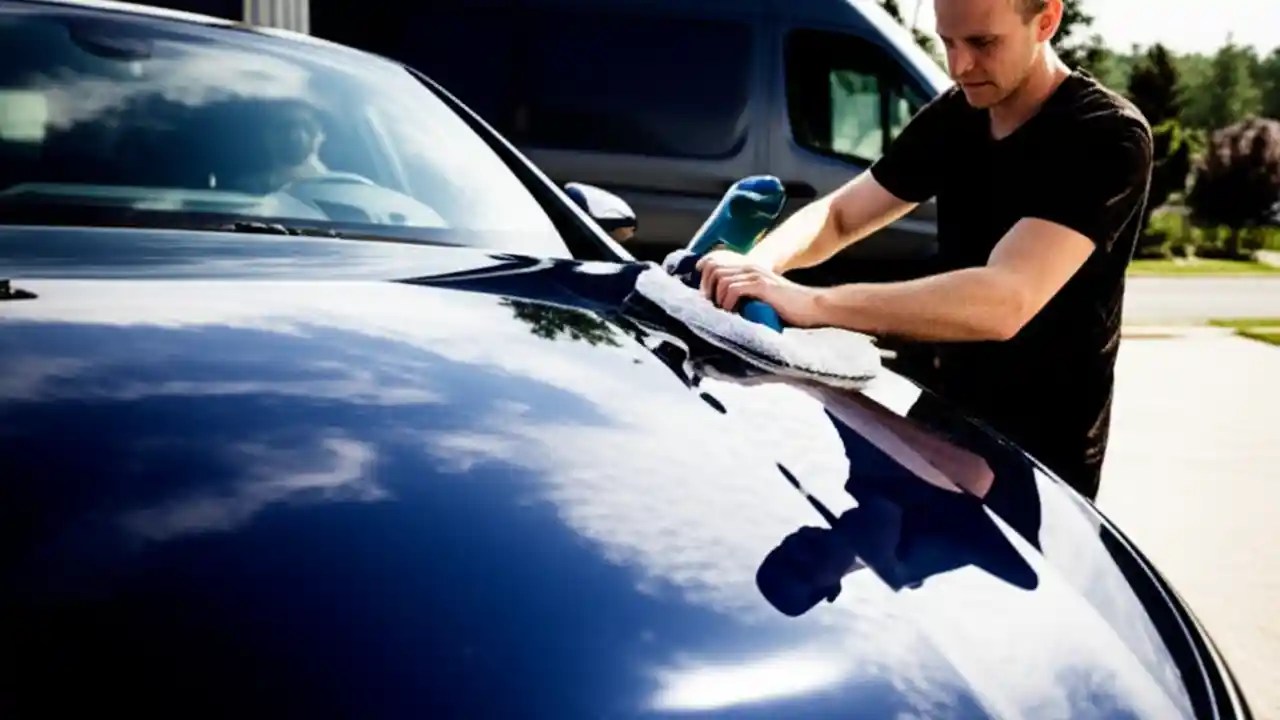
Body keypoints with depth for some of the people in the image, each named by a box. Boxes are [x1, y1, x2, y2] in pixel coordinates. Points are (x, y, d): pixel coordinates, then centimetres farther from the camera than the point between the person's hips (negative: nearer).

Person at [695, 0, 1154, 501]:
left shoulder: (1107, 136, -22)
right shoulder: (952, 117, 1)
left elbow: (1004, 303, -35)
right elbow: (836, 216, 4)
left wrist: (812, 303, -41)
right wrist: (760, 263, -19)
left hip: (1043, 454, -6)